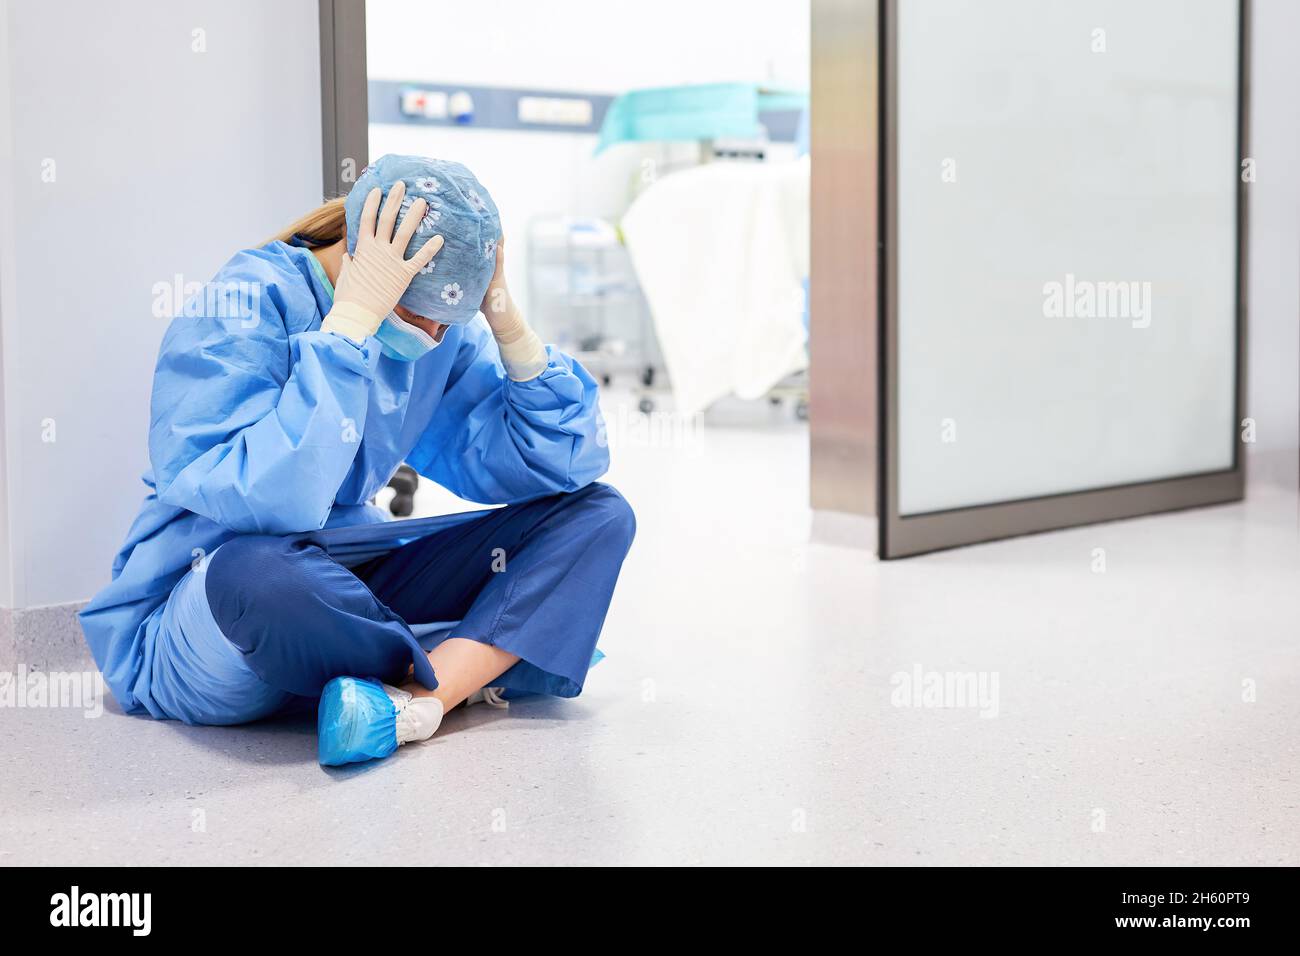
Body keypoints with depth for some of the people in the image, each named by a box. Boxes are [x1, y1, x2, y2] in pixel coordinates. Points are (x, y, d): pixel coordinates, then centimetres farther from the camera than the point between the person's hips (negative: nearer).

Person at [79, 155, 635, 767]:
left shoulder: (444, 330, 0)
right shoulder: (246, 304, -19)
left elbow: (563, 469, -3)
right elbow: (269, 502, -34)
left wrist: (508, 325, -13)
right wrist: (352, 320, -31)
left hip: (348, 583, 6)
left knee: (597, 515, -4)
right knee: (255, 573, -43)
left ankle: (415, 700, -26)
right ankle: (474, 666, -13)